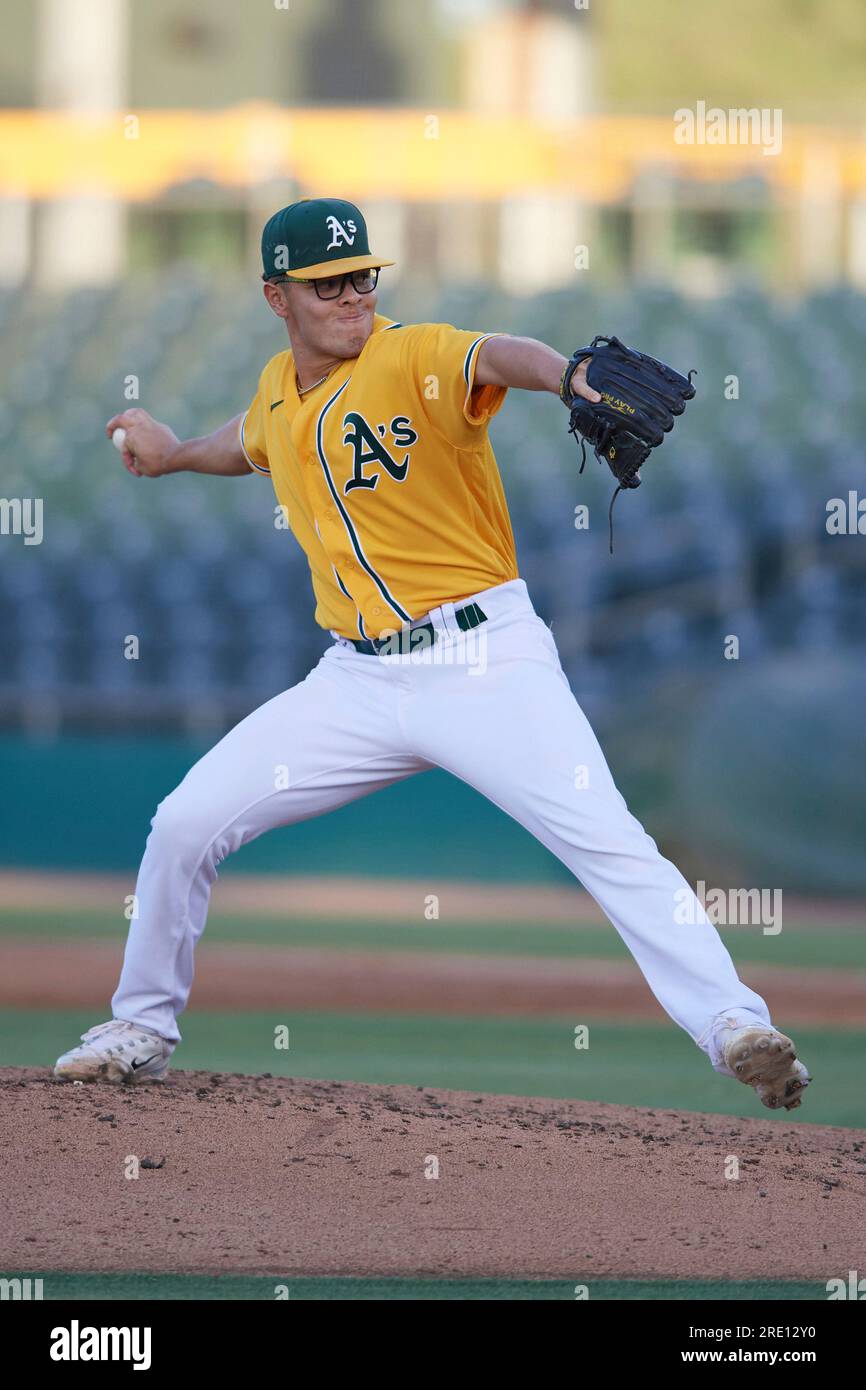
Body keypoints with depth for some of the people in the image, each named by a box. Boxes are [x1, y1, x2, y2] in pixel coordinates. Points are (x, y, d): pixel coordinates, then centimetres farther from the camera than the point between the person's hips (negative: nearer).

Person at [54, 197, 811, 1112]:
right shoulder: (278, 390, 10)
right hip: (358, 681, 6)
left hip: (485, 662, -6)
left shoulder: (413, 358, -12)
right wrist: (172, 455, 37)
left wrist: (570, 375, -57)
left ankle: (736, 1029, -24)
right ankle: (142, 1029, 23)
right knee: (185, 825, 2)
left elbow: (492, 357, -38)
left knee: (607, 843, -22)